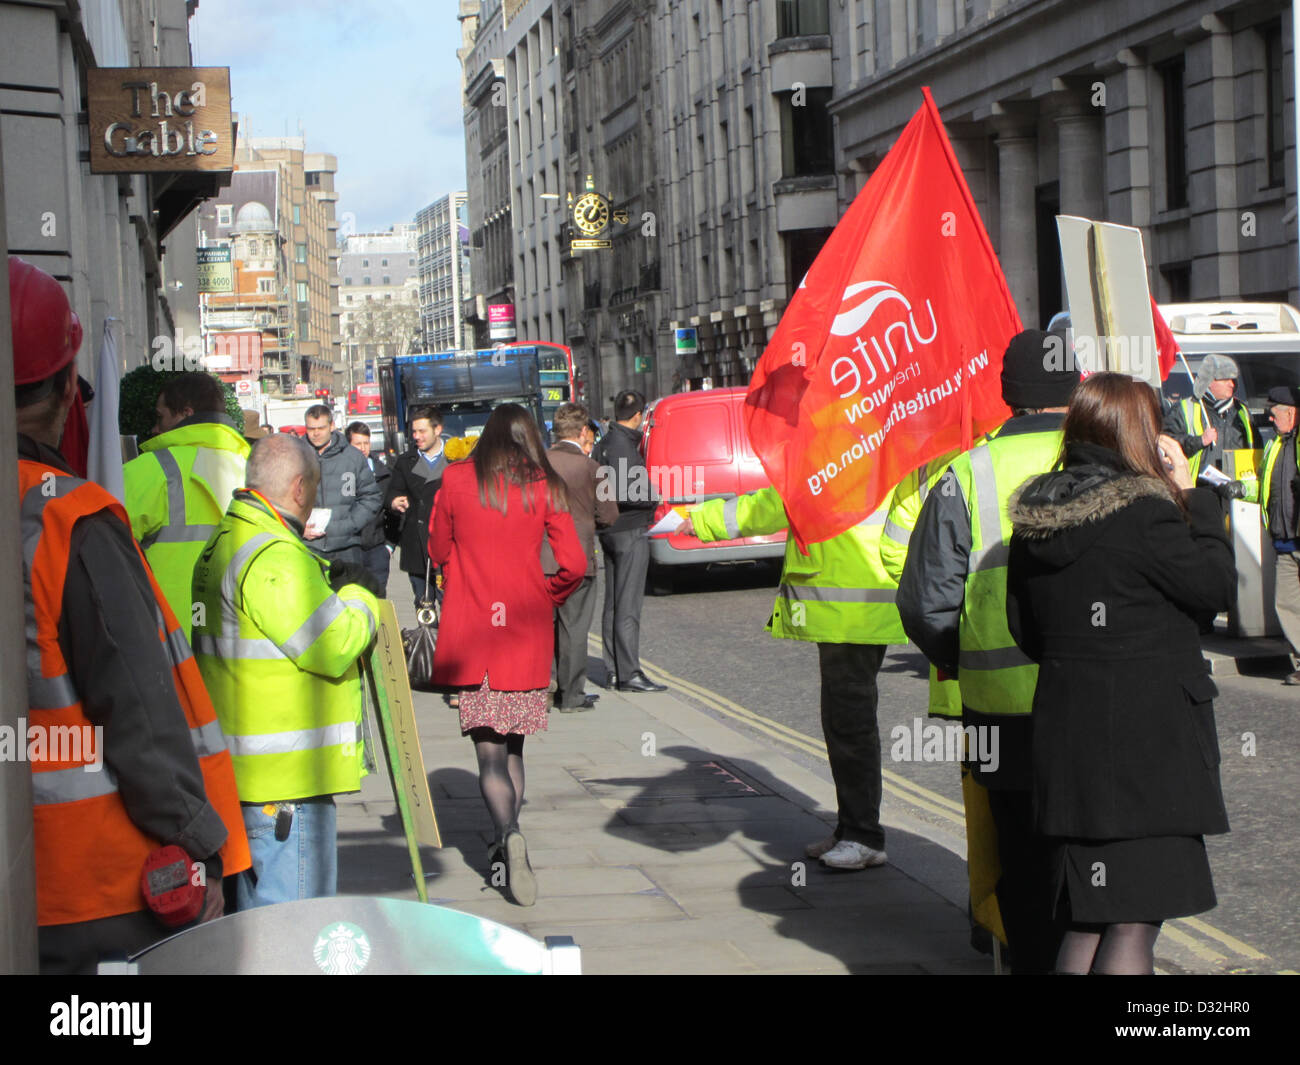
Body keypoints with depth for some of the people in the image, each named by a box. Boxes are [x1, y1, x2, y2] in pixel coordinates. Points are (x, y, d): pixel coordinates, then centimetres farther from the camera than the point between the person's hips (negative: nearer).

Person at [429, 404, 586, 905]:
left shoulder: (456, 479, -1)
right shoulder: (545, 488, -1)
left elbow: (438, 551, 9)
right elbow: (573, 564, -5)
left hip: (471, 635, -1)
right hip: (526, 635, 1)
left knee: (488, 751, -3)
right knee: (513, 746, 16)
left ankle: (509, 833, -24)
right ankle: (506, 842, 18)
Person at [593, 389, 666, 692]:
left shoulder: (607, 443, 13)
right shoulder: (623, 446, -17)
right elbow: (623, 493, -26)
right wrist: (653, 497, -11)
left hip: (611, 531, 10)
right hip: (629, 532, -10)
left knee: (612, 605, 13)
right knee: (628, 607, -8)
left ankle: (613, 671, 18)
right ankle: (629, 674, -6)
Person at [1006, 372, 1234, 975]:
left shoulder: (1033, 518, 6)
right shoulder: (1143, 512, -15)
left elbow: (1023, 629, 12)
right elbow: (1217, 585, -5)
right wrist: (1192, 494, 2)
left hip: (1065, 729, 7)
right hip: (1146, 736, -7)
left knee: (1086, 917, 15)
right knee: (1136, 920, -3)